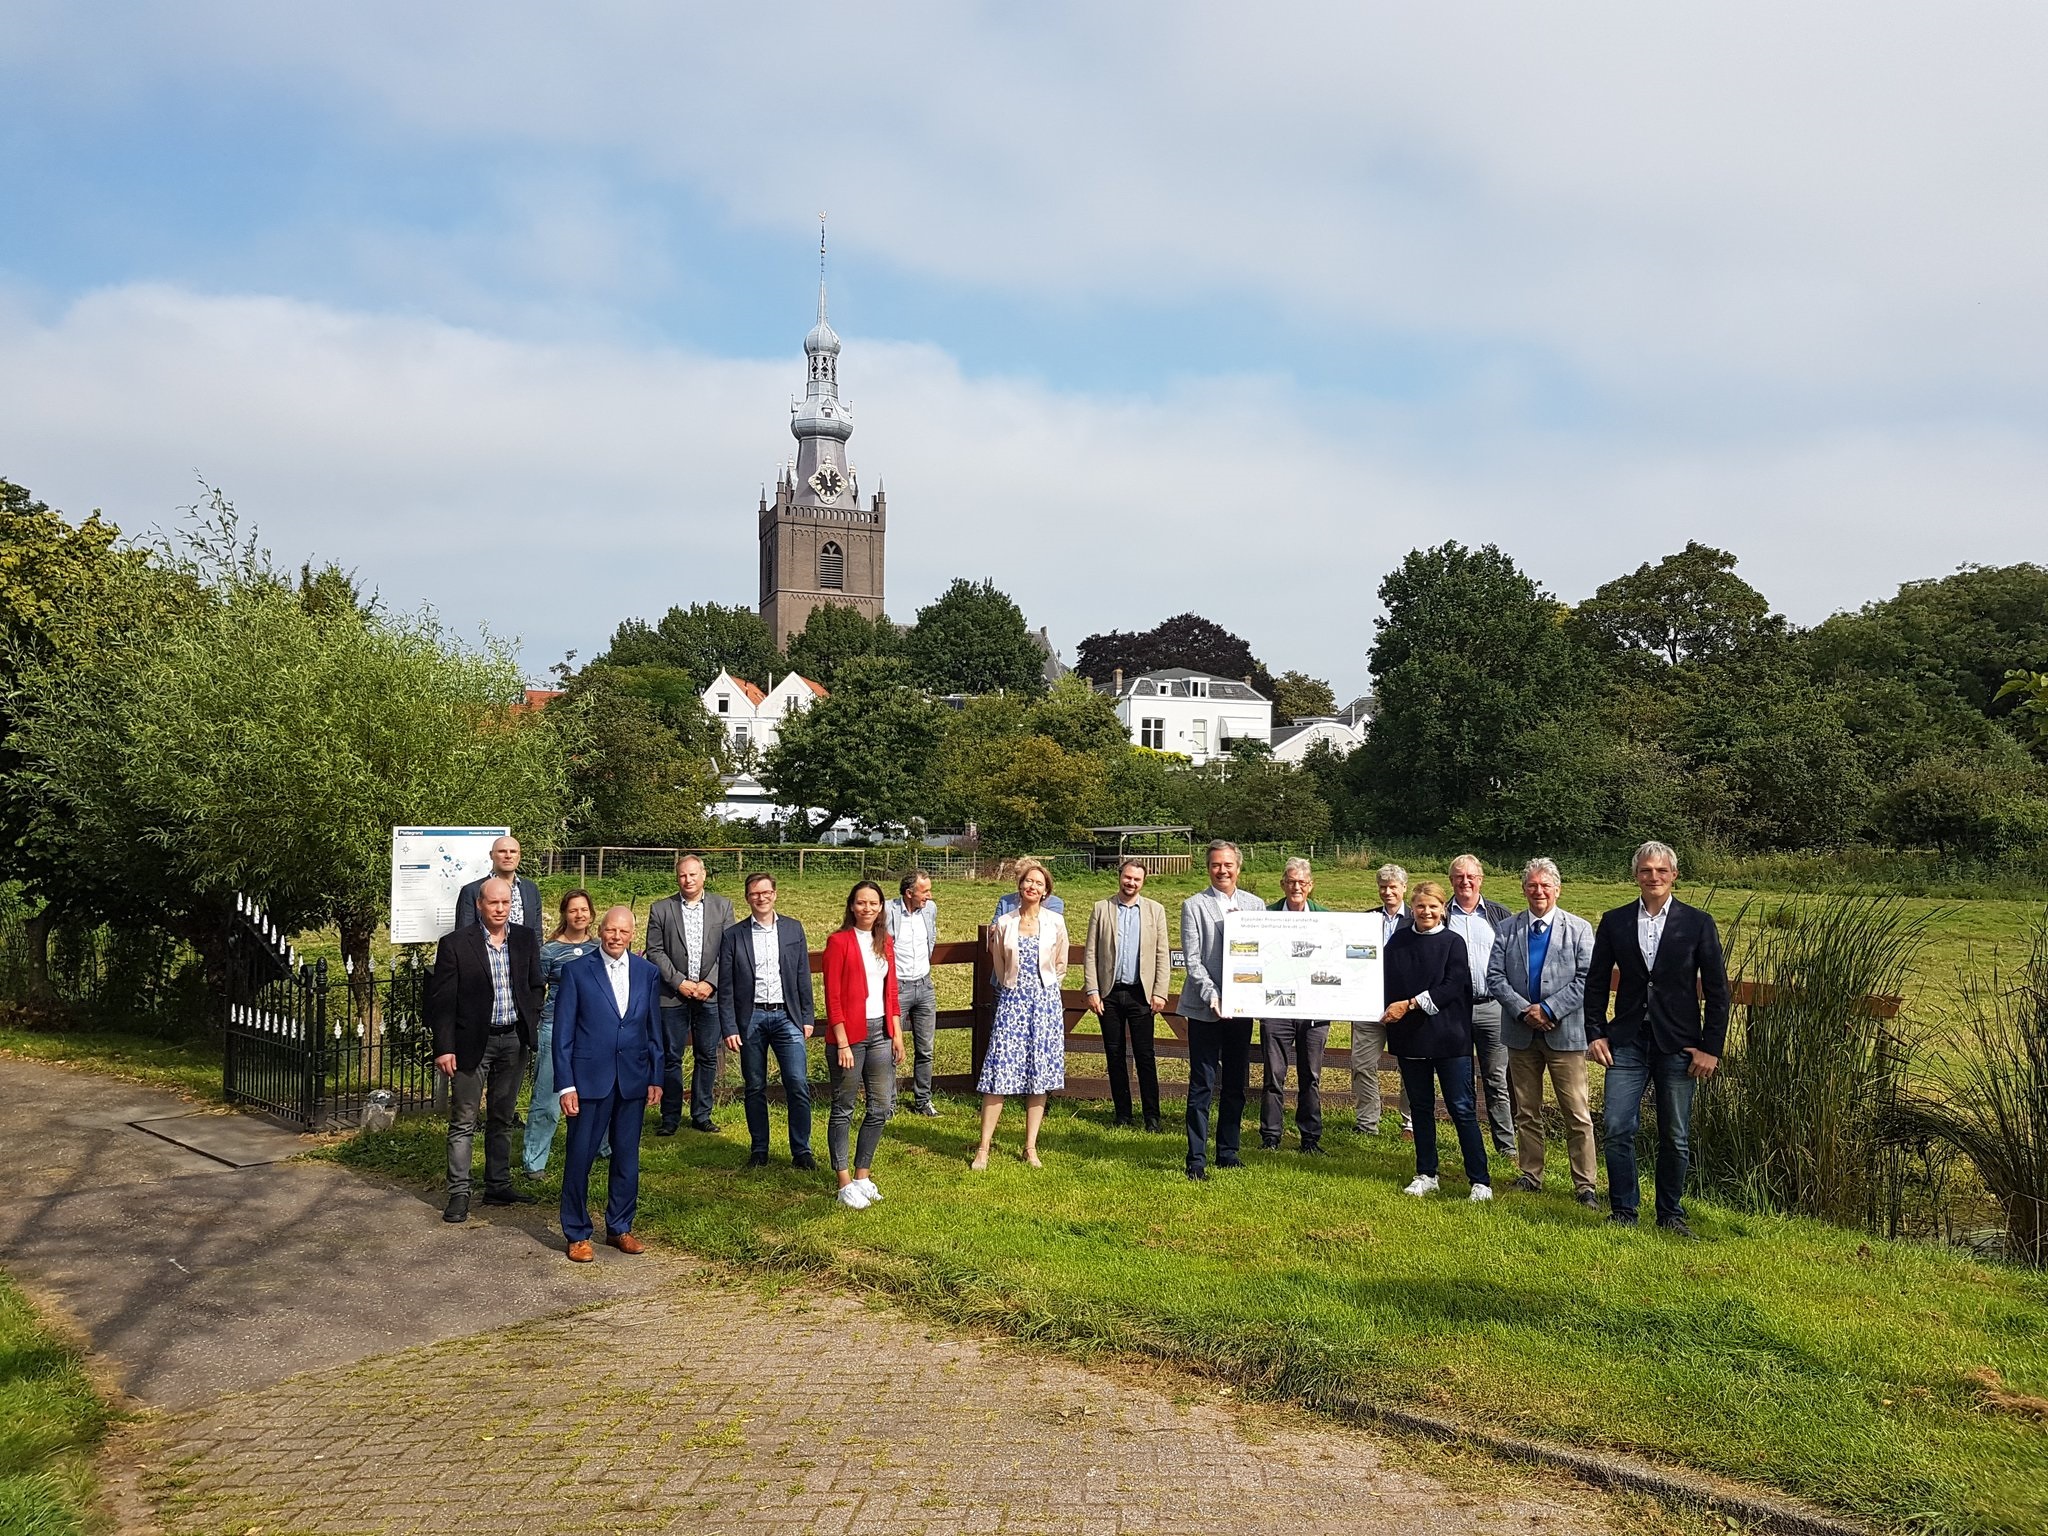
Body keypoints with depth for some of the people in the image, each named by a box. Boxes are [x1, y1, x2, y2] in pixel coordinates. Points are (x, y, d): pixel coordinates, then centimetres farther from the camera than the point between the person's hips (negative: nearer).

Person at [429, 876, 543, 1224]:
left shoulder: (526, 940, 4)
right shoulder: (455, 944, -9)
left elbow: (535, 986, 13)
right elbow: (440, 998, -8)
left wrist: (530, 1026, 0)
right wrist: (444, 1047, -12)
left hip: (513, 1041, 4)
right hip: (473, 1042, -4)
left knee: (503, 1118, 14)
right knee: (463, 1121, 1)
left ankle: (498, 1185, 24)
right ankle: (458, 1193, 8)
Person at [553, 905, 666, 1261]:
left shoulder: (648, 973, 6)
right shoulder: (576, 971, -3)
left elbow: (654, 1029, 10)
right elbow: (563, 1032, -4)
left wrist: (656, 1078, 6)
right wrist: (566, 1084, -8)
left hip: (633, 1080, 3)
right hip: (589, 1078, -3)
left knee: (627, 1158, 11)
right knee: (580, 1157, 3)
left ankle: (620, 1228, 25)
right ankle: (577, 1234, 17)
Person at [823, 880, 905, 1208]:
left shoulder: (885, 942, 10)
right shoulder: (839, 941, -8)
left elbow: (892, 990, 13)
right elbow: (832, 996, -10)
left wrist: (897, 1034, 7)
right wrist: (842, 1043, -14)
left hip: (881, 1033, 6)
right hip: (849, 1035, -6)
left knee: (882, 1107, 9)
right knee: (843, 1109, 3)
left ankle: (862, 1175, 22)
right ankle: (845, 1183, 11)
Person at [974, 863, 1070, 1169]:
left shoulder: (1055, 922, 1)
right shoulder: (1004, 923, 1)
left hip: (1045, 1001, 1)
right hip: (1011, 1000, -1)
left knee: (1040, 1075, 4)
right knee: (999, 1072, -6)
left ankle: (1031, 1147, 12)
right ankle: (983, 1148, -2)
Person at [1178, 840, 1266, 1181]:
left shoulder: (1255, 905, 8)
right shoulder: (1194, 906, -3)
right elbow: (1192, 960, -8)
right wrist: (1211, 996, -19)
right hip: (1205, 1009, -4)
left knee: (1236, 1085, 12)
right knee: (1202, 1085, -2)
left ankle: (1228, 1151, 24)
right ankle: (1197, 1159, 3)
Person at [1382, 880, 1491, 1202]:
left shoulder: (1453, 943, -3)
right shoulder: (1398, 942, 7)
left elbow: (1453, 986, -13)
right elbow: (1387, 982, 8)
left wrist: (1410, 1004, -17)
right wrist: (1391, 1010, -10)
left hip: (1448, 1036, -4)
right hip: (1409, 1036, 4)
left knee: (1462, 1108, -4)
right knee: (1420, 1106, 11)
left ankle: (1481, 1181, 2)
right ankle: (1426, 1175, 22)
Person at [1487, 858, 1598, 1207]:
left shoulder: (1579, 929, 1)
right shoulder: (1507, 929, 8)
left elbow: (1586, 979, -7)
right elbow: (1495, 977, 2)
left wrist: (1548, 1009, -15)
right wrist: (1524, 1010, -11)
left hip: (1565, 1032, -3)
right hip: (1521, 1033, 3)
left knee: (1577, 1114, -3)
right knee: (1526, 1111, 11)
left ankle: (1584, 1185, 3)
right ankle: (1530, 1176, 22)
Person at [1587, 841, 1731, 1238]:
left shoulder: (1698, 923, 0)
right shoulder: (1614, 922, 5)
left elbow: (1717, 991, 1)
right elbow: (1596, 983, 10)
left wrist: (1711, 1048, -3)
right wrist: (1595, 1033, 2)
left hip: (1679, 1043, -1)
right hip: (1627, 1041, 1)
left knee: (1675, 1137, 6)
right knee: (1618, 1129, -4)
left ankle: (1671, 1213, 22)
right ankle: (1623, 1210, 10)